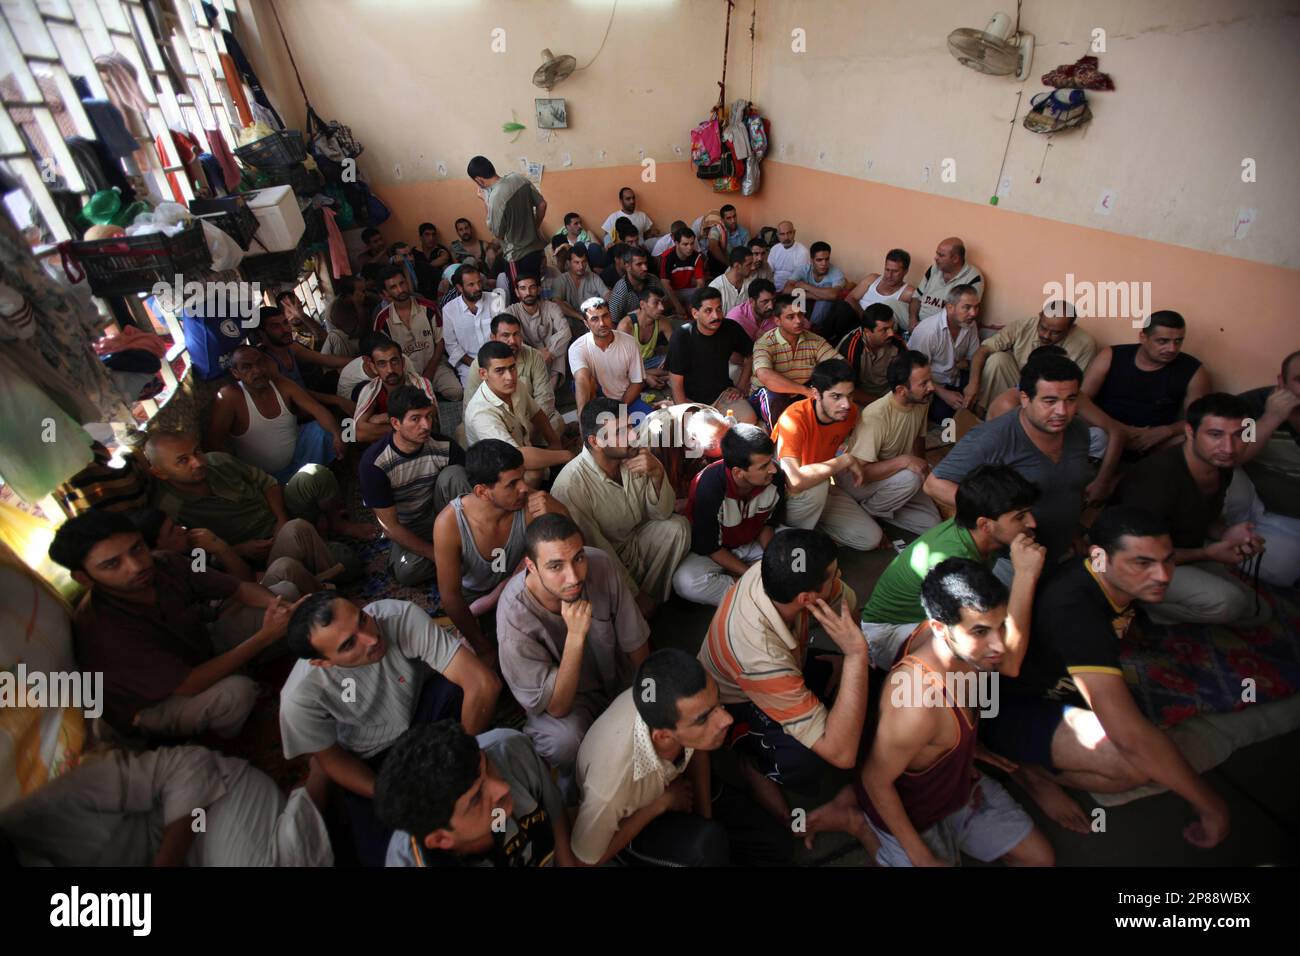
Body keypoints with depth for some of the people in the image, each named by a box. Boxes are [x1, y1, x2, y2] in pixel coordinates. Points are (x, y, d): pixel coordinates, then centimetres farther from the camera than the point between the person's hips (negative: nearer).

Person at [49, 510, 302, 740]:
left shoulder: (164, 565, -20)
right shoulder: (100, 629, -34)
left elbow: (242, 588, -9)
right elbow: (191, 685, -35)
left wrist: (277, 605, -31)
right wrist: (264, 636, -35)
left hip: (201, 651, 6)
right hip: (151, 706, -5)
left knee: (286, 590, -2)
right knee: (235, 691, -37)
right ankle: (227, 747, -4)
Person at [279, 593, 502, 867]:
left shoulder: (401, 617, -33)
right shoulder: (301, 696, -28)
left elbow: (484, 684, -33)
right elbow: (331, 758, -8)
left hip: (422, 714, 0)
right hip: (370, 761, 0)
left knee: (458, 688, -31)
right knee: (385, 855, -19)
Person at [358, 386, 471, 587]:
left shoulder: (445, 448, -18)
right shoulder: (374, 463, -23)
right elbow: (389, 525, -19)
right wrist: (437, 555, -21)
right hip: (405, 529, -2)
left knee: (453, 474, -27)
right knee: (406, 572, -33)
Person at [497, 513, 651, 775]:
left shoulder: (600, 564, -26)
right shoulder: (514, 615, -34)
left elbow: (635, 641, -10)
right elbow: (557, 708, -29)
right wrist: (576, 635, -42)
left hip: (616, 672, 4)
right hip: (563, 695, -3)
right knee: (566, 738, -32)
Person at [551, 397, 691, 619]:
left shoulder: (635, 456, -13)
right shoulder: (570, 485, -29)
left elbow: (662, 513, -6)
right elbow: (598, 551, -21)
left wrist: (657, 473, -25)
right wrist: (636, 596, -13)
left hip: (636, 542, 6)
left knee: (678, 526, -14)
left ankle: (652, 598, -1)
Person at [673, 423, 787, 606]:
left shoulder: (776, 477, -21)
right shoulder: (709, 487, -33)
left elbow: (769, 523, -1)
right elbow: (709, 547, -21)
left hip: (755, 542, 5)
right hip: (714, 551, -4)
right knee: (685, 582, -33)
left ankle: (734, 580, -15)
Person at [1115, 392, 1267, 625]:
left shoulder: (1221, 465, -6)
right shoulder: (1158, 478, -33)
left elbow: (1208, 518, 12)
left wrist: (1225, 535, -10)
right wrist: (1206, 554, -22)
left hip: (1184, 553, 9)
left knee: (1256, 612, 11)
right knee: (1225, 602, -28)